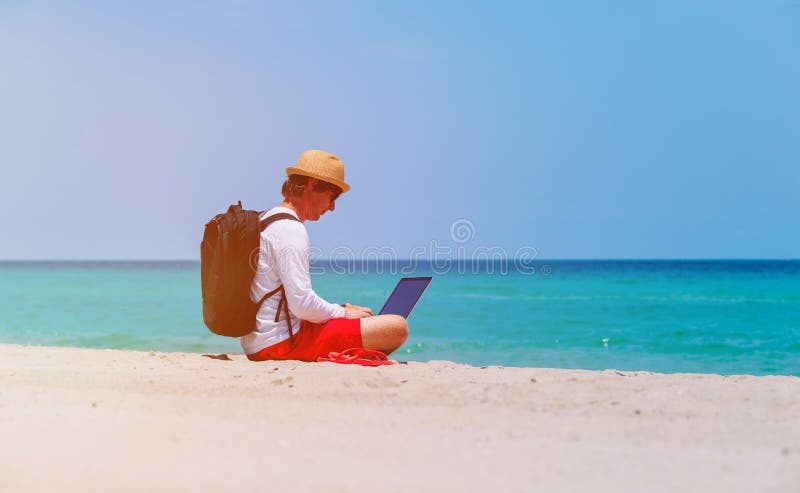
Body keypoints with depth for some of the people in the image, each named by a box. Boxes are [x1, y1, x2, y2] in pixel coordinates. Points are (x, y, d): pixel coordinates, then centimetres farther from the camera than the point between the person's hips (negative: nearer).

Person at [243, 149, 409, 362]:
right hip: (282, 342, -10)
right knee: (397, 328, -16)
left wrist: (339, 310, 13)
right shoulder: (291, 229, -14)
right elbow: (302, 304, -22)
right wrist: (343, 312, -4)